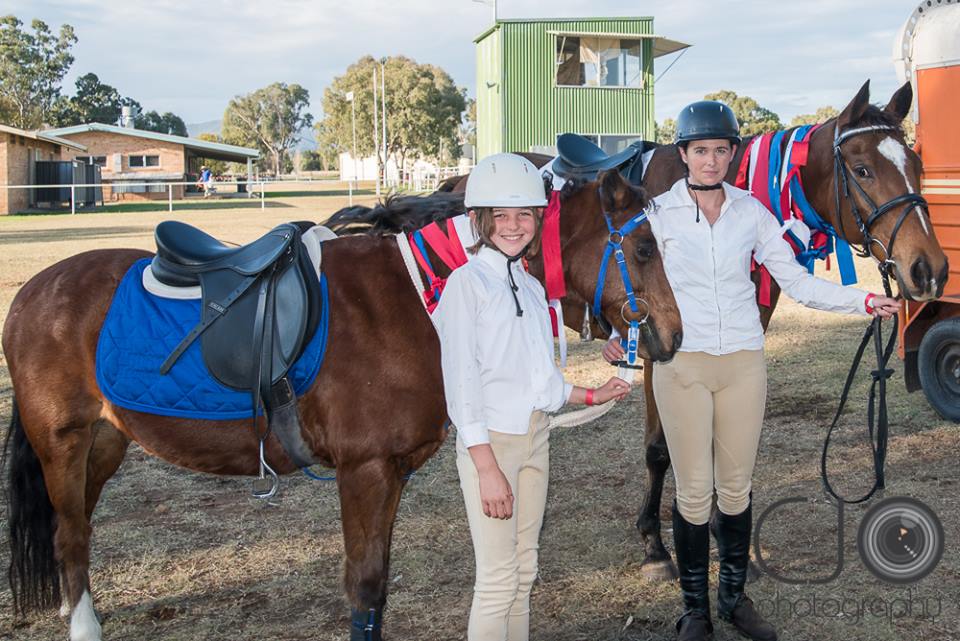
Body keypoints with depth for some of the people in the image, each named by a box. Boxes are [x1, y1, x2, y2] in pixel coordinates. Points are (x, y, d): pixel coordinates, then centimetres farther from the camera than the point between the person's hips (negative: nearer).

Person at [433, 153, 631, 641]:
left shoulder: (531, 288, 11)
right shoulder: (467, 283, -11)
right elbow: (461, 382, -16)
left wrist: (591, 396, 17)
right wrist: (487, 468, -20)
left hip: (536, 436, 7)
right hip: (490, 440, -7)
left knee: (525, 571, 14)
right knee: (498, 580, -4)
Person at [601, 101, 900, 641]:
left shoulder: (751, 212, 3)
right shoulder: (659, 214, -3)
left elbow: (796, 281, 3)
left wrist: (864, 301, -6)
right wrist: (622, 334, -17)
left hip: (743, 363, 2)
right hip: (682, 364, -2)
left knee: (736, 485, 11)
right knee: (694, 490, 3)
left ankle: (734, 596, 28)